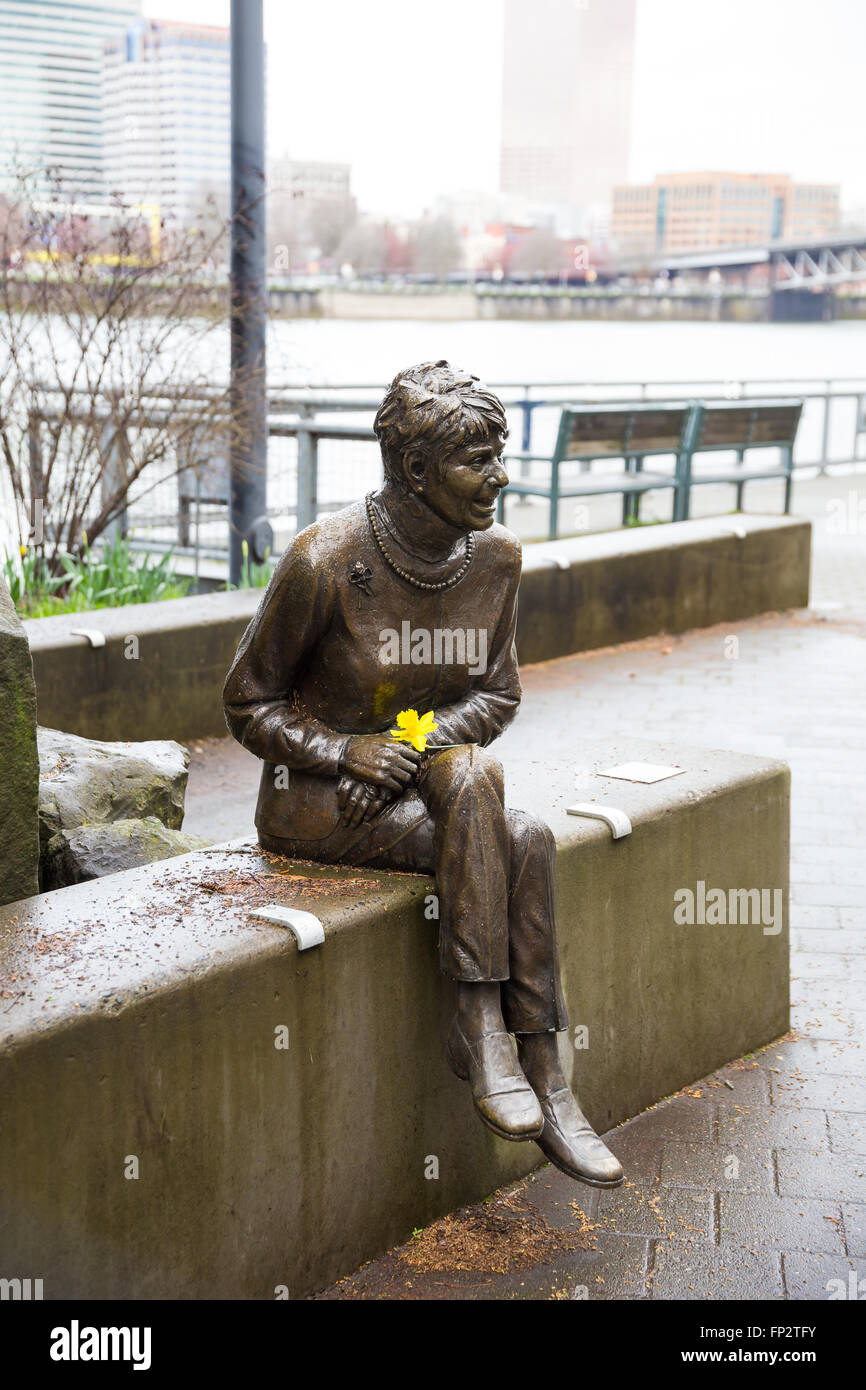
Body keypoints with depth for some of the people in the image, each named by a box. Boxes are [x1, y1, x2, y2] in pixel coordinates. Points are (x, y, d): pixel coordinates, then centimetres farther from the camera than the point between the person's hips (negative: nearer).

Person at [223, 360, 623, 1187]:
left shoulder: (494, 557, -4)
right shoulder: (326, 560, -18)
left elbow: (498, 692, 6)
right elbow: (248, 705, -7)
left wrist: (422, 741, -15)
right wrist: (345, 751, -24)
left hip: (415, 783, 5)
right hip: (312, 800, -4)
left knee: (527, 843, -27)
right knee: (474, 780, -31)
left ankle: (546, 1084, -22)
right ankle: (480, 1027, -23)